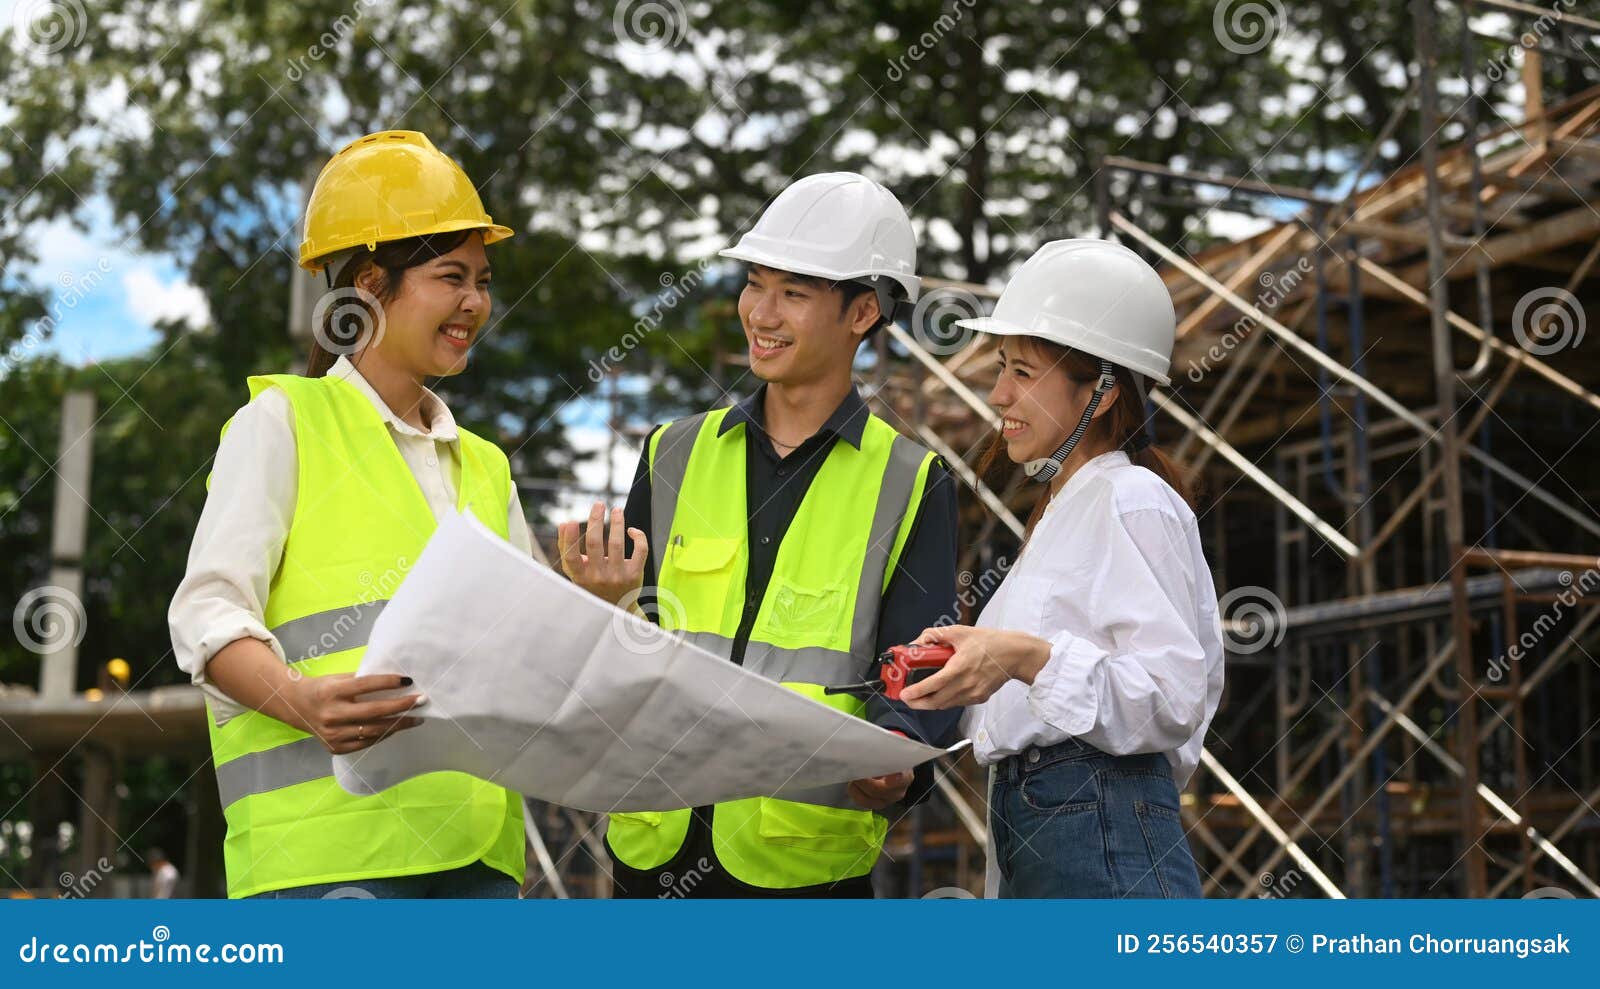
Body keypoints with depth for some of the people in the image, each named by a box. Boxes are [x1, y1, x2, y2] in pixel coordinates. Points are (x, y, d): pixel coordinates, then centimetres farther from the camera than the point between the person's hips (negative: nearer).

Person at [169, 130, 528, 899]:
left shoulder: (484, 467, 25)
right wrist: (300, 701, -24)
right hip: (329, 835, -6)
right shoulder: (283, 421, 6)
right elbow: (208, 612, -4)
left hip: (473, 843, 6)